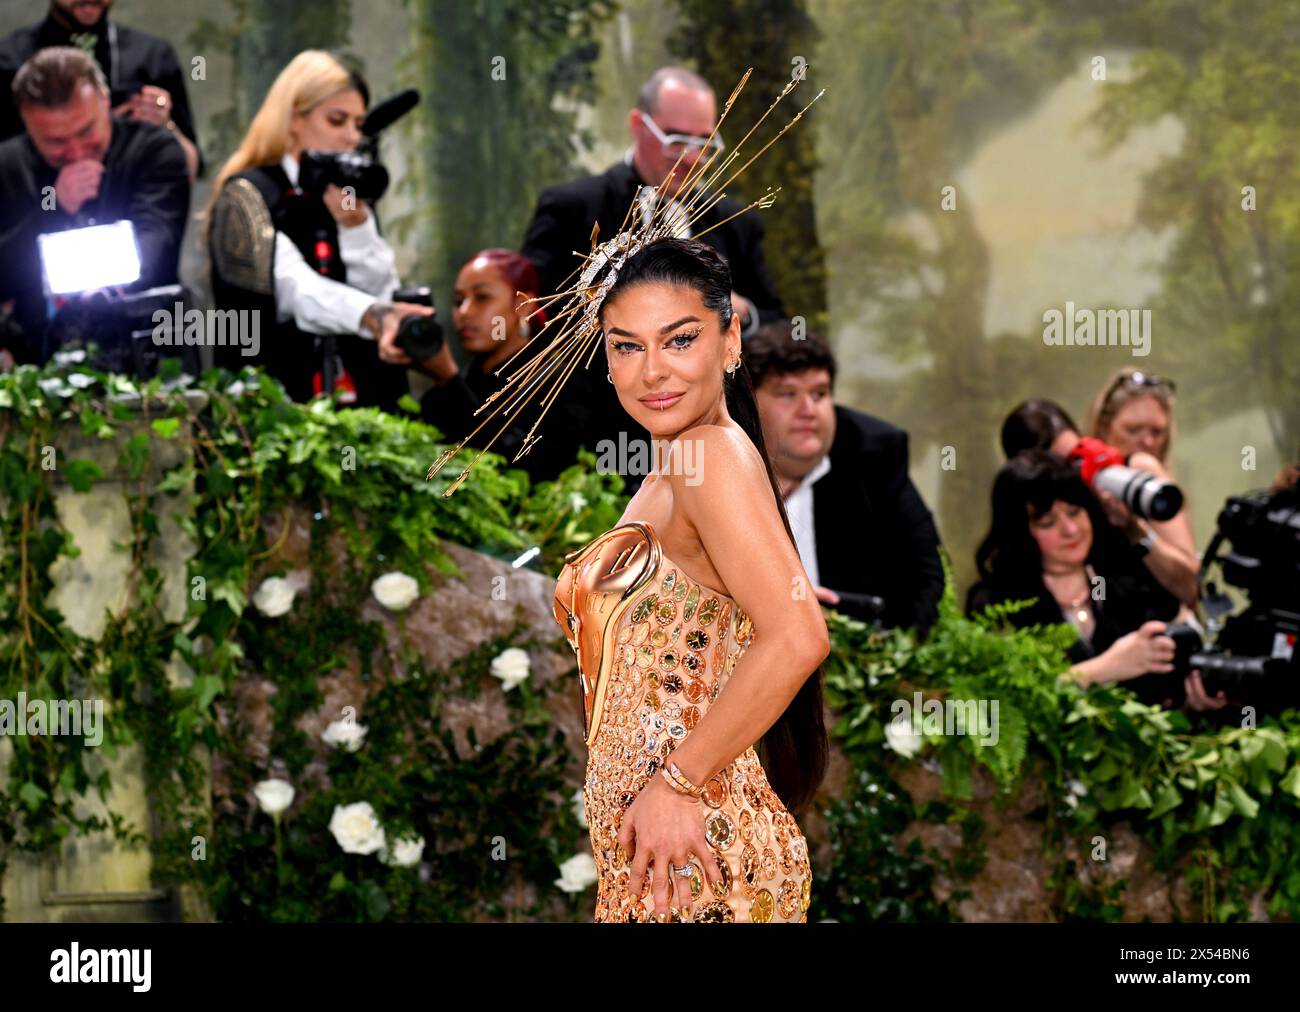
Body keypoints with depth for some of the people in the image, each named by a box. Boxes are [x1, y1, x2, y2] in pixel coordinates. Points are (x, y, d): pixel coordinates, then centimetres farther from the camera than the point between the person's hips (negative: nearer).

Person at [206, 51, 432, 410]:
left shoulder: (348, 196, 15)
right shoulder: (246, 196, -5)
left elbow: (382, 296, 8)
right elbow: (295, 290, -22)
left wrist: (355, 224, -6)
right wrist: (376, 317, -39)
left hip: (361, 400, 5)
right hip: (274, 403, -5)